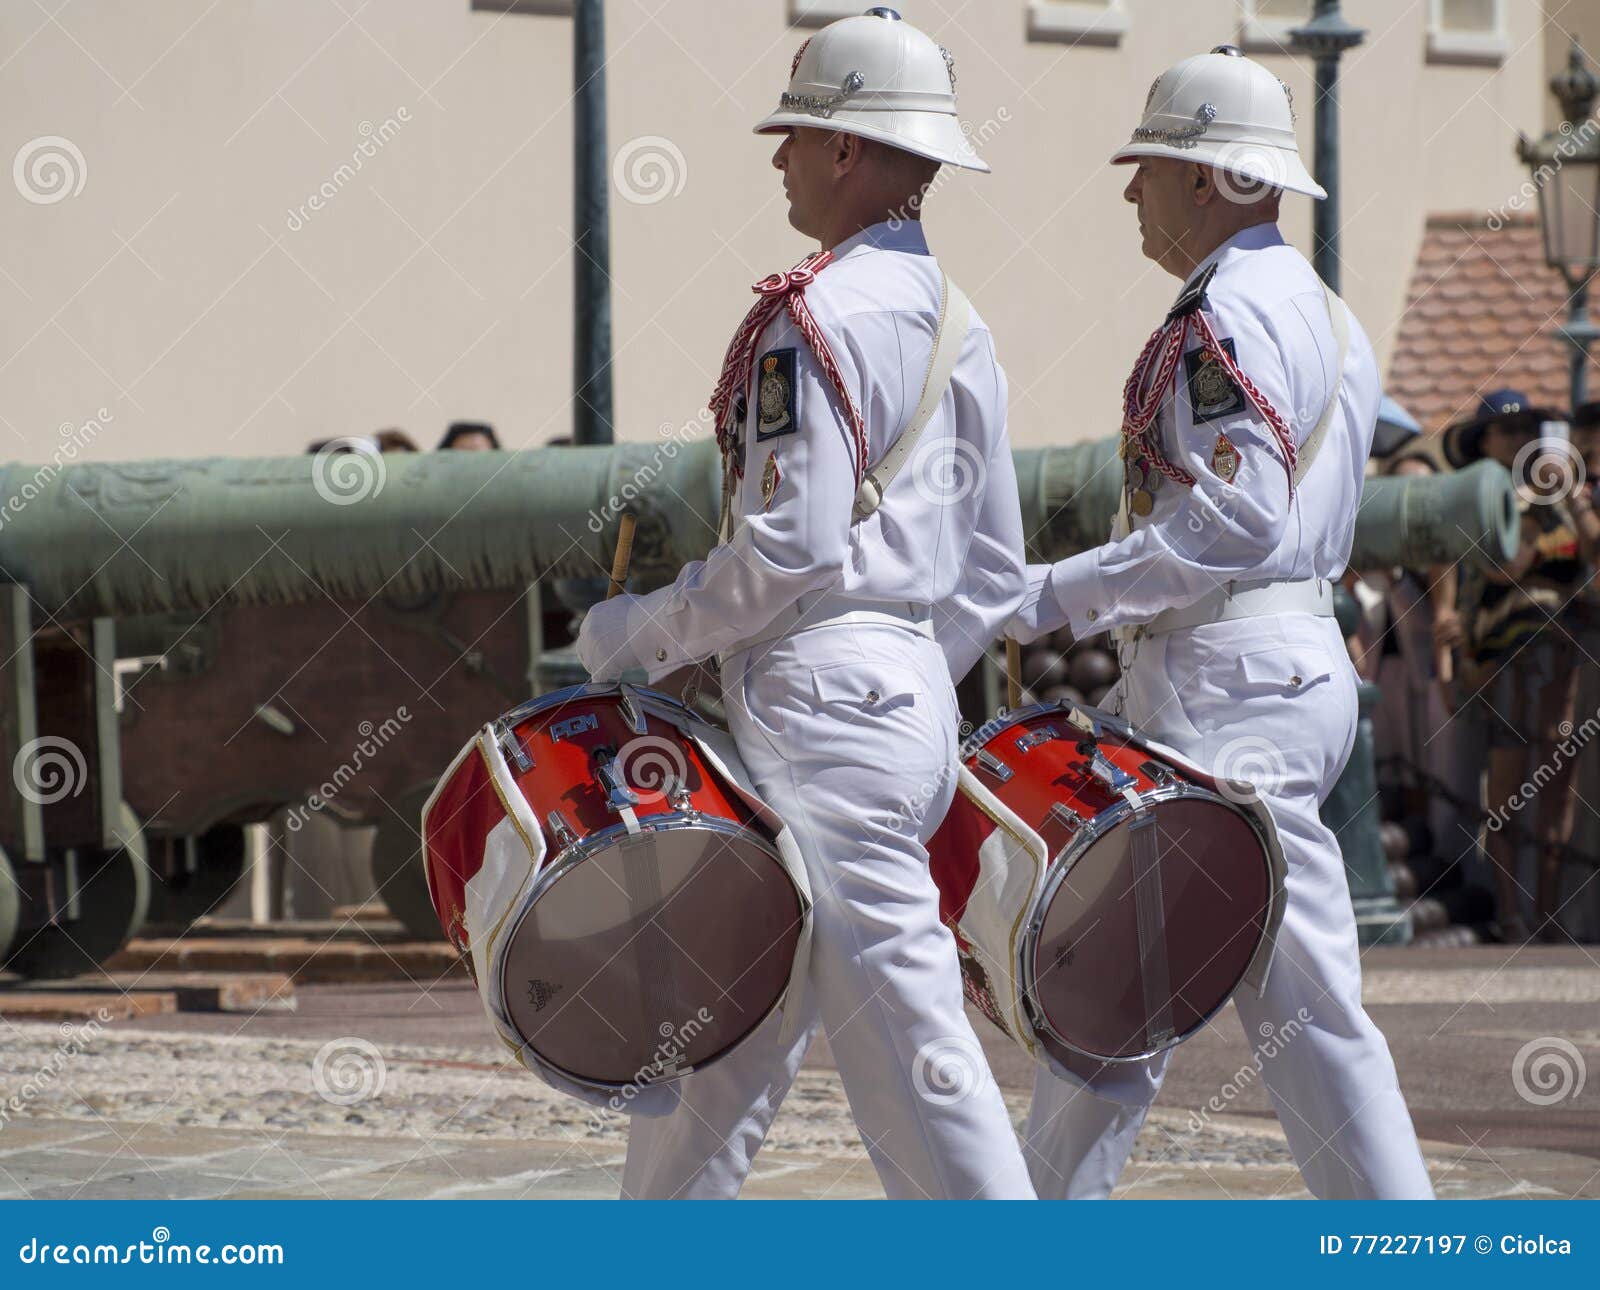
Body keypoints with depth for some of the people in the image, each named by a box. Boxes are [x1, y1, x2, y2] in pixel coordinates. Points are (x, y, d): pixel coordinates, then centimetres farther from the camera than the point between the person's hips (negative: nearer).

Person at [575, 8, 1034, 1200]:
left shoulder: (814, 317, -13)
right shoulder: (956, 327, 14)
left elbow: (793, 548, -19)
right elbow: (994, 575, 16)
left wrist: (643, 632, -6)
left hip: (821, 699, -10)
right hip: (911, 690, 10)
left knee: (900, 1028, -8)